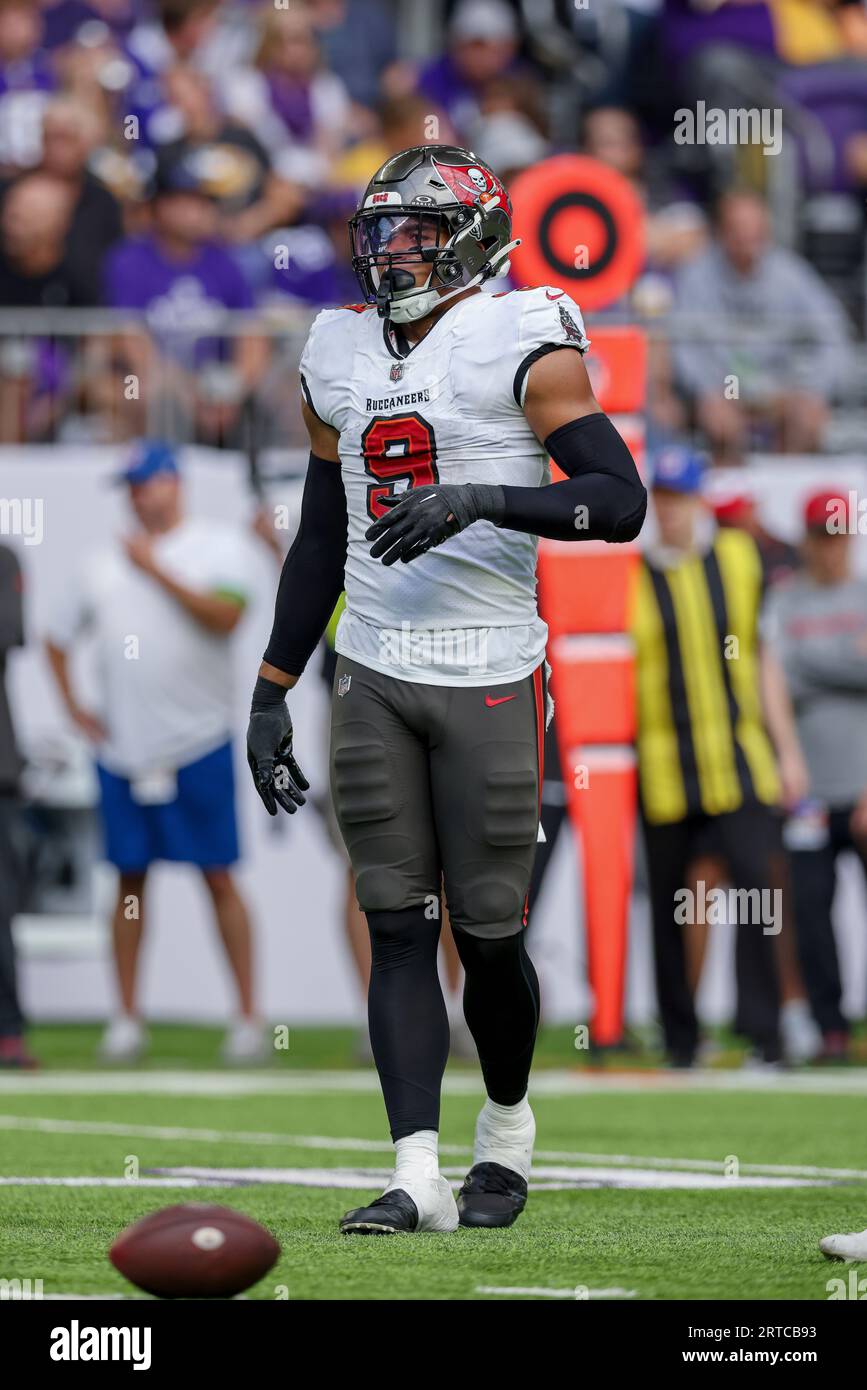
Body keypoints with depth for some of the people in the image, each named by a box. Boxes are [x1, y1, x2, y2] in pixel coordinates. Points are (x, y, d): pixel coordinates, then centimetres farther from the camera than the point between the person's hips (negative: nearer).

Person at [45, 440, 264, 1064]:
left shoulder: (219, 545, 2)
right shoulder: (106, 565, 14)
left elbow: (225, 615, -17)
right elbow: (59, 638, 24)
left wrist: (157, 570, -15)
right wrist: (74, 707, 12)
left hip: (199, 747, -4)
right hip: (123, 750, 4)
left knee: (219, 877, -4)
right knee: (130, 878, 5)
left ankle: (248, 1015, -1)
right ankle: (127, 1019, 10)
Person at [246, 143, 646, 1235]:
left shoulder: (522, 347, -6)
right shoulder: (340, 359, 12)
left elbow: (621, 501, -14)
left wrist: (481, 499, -26)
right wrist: (272, 691, 16)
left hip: (488, 679, -5)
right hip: (373, 677, 5)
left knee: (486, 932, 1)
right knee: (398, 929, -2)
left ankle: (507, 1126, 26)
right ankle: (417, 1174, -5)